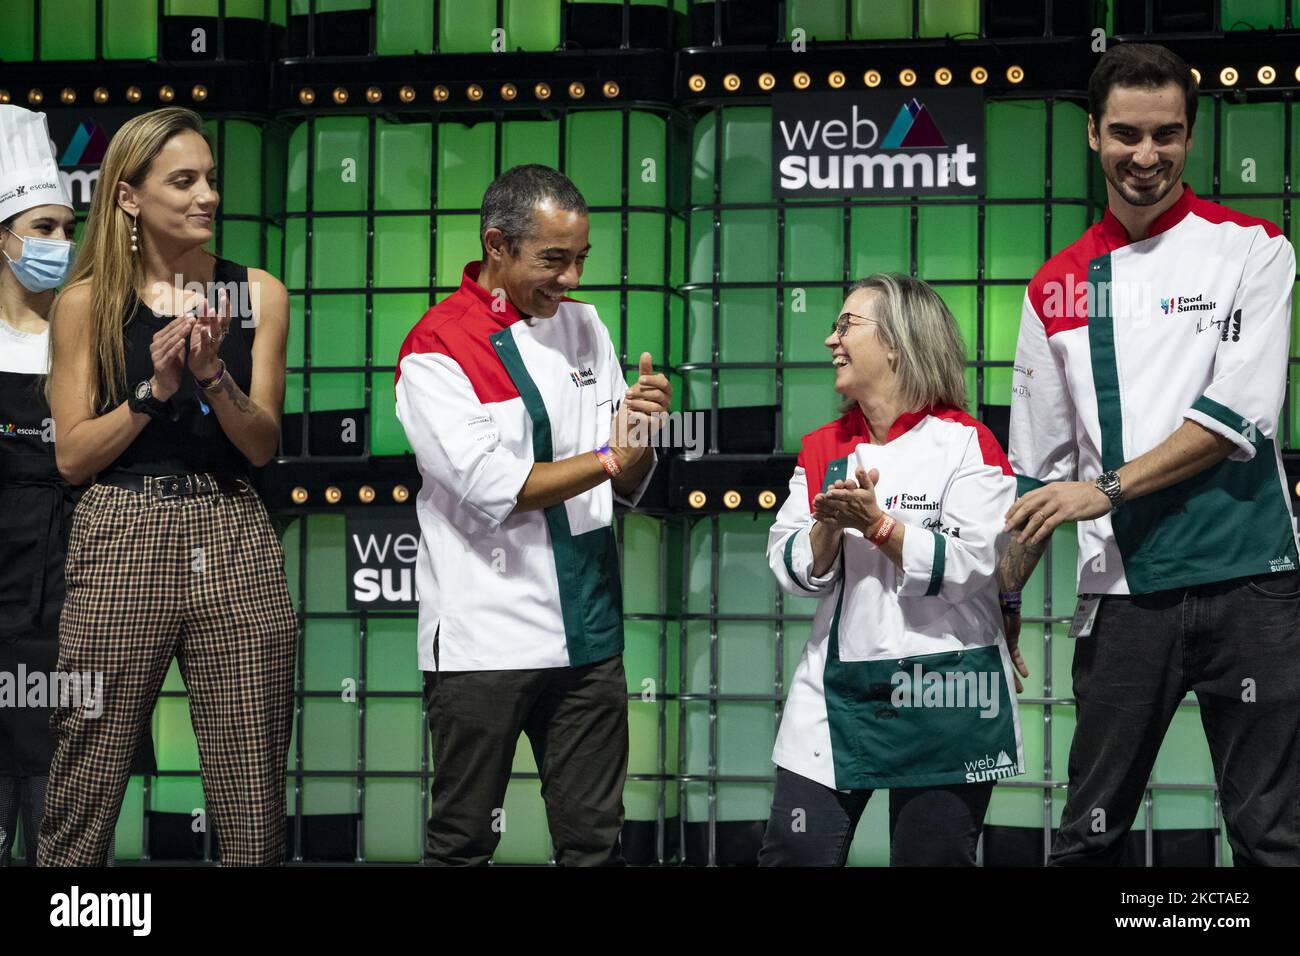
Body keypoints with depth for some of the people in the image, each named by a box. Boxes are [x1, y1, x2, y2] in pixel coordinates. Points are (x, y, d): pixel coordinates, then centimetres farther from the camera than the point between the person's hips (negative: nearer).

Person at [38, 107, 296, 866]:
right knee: (84, 797, -3)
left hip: (235, 545, 2)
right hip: (122, 541, -1)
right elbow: (73, 455, 2)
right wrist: (153, 391, -11)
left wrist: (214, 375, -13)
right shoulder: (88, 304, 4)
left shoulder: (256, 295, 8)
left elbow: (263, 445, 4)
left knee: (253, 808, -1)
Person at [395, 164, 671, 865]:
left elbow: (626, 487, 14)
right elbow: (493, 487, -16)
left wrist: (642, 434, -8)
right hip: (486, 641, -5)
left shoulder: (582, 324, 12)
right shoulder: (436, 352, -6)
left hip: (587, 634, 5)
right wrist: (607, 458, -9)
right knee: (463, 843, 1)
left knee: (594, 840, 7)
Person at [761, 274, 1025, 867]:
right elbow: (790, 571, 5)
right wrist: (829, 529, -14)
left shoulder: (967, 445, -5)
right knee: (794, 852, -2)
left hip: (942, 698, -4)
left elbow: (968, 568, -15)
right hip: (837, 689, 4)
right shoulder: (822, 449, 11)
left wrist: (877, 524, -20)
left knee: (932, 858, 4)